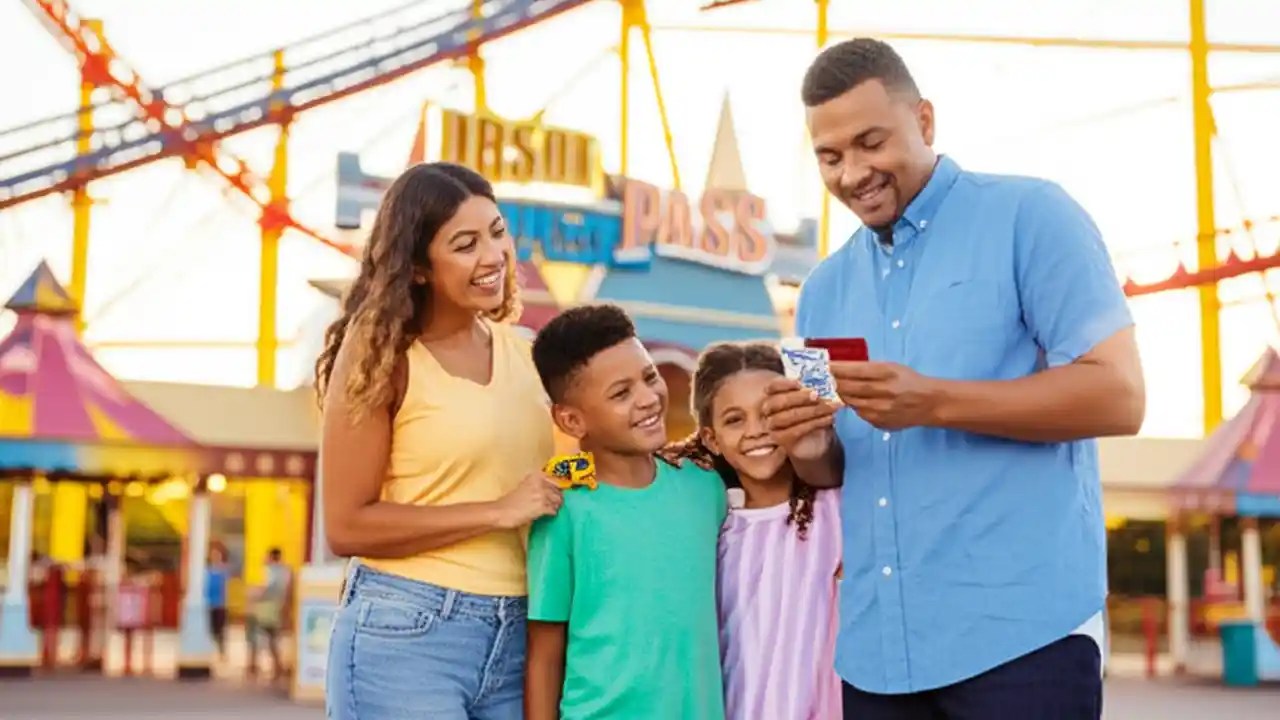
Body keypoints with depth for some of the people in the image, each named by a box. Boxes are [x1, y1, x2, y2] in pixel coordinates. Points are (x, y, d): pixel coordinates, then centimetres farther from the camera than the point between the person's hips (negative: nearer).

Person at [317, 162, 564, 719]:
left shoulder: (521, 349, 9)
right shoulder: (381, 355, -7)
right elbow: (347, 526, -11)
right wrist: (498, 511, -15)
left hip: (518, 636, 6)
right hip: (406, 634, -5)